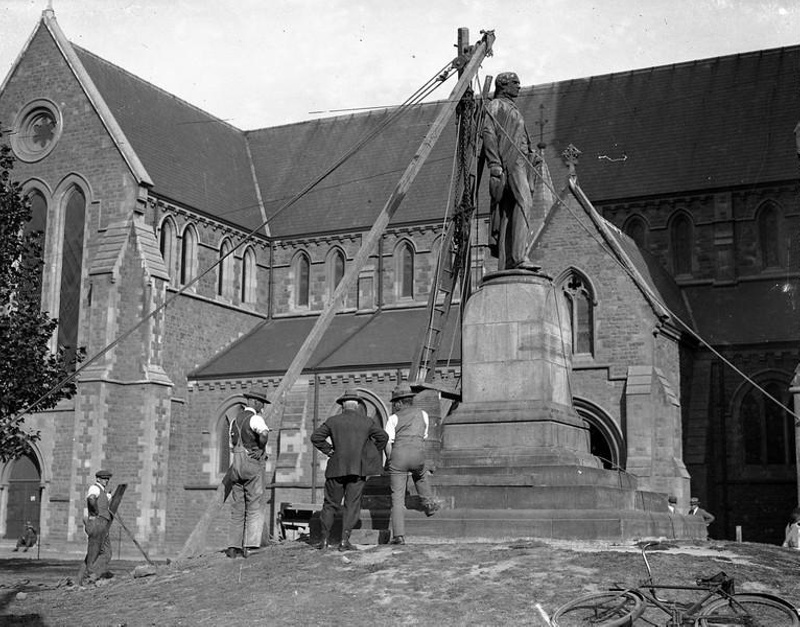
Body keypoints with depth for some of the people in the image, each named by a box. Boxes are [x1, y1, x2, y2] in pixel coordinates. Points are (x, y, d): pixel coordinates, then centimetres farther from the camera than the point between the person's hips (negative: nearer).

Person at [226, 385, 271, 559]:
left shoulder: (235, 419, 16)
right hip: (252, 464, -7)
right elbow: (264, 434, -30)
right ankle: (250, 546, -11)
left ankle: (233, 547, 7)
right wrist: (261, 450, -15)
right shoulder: (255, 418, -10)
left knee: (237, 508, 10)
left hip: (236, 465, 7)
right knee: (255, 507, -5)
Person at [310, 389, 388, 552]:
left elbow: (316, 437, -3)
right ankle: (344, 541, -5)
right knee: (352, 505, 2)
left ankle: (325, 540, 11)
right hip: (358, 468, 0)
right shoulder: (366, 421, 3)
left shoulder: (333, 421, 2)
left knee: (330, 504, 10)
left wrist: (328, 450, 5)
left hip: (336, 468, 1)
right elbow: (383, 437, 7)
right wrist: (371, 453, 16)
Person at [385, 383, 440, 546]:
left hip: (399, 455, -2)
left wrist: (390, 462, 9)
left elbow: (388, 442, 0)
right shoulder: (423, 414, 17)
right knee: (421, 474, 39)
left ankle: (399, 535, -5)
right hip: (418, 454, 2)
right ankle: (428, 503, 33)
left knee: (398, 497, 2)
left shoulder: (393, 418, 8)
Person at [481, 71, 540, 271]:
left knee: (508, 212, 2)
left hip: (521, 162, 9)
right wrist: (494, 164, -20)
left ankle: (505, 265, -3)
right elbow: (488, 133, -8)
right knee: (523, 203, -25)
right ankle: (519, 257, -35)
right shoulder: (496, 106, 5)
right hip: (508, 162, -9)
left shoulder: (513, 110, 33)